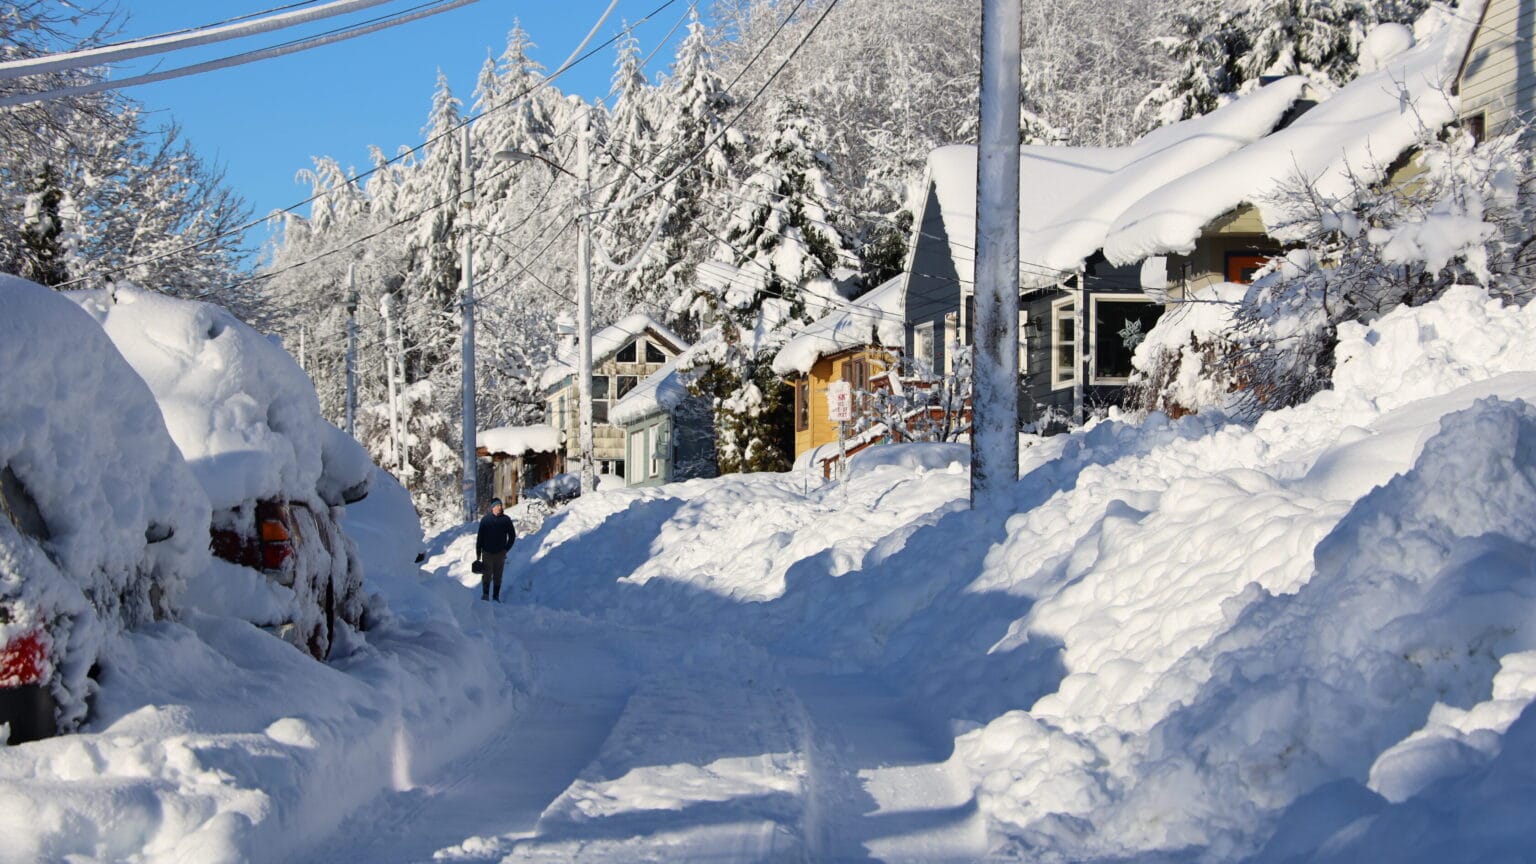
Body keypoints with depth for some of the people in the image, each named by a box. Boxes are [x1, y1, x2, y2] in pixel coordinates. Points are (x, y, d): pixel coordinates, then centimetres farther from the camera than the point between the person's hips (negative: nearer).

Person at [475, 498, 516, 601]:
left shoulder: (506, 519, -1)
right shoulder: (485, 519, -3)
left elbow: (512, 535, 8)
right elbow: (480, 537, 0)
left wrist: (506, 549, 1)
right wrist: (478, 554, -2)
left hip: (500, 554, 1)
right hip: (487, 553, -1)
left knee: (498, 577, 6)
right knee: (487, 575, -1)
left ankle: (496, 596, 15)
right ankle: (485, 594, 10)